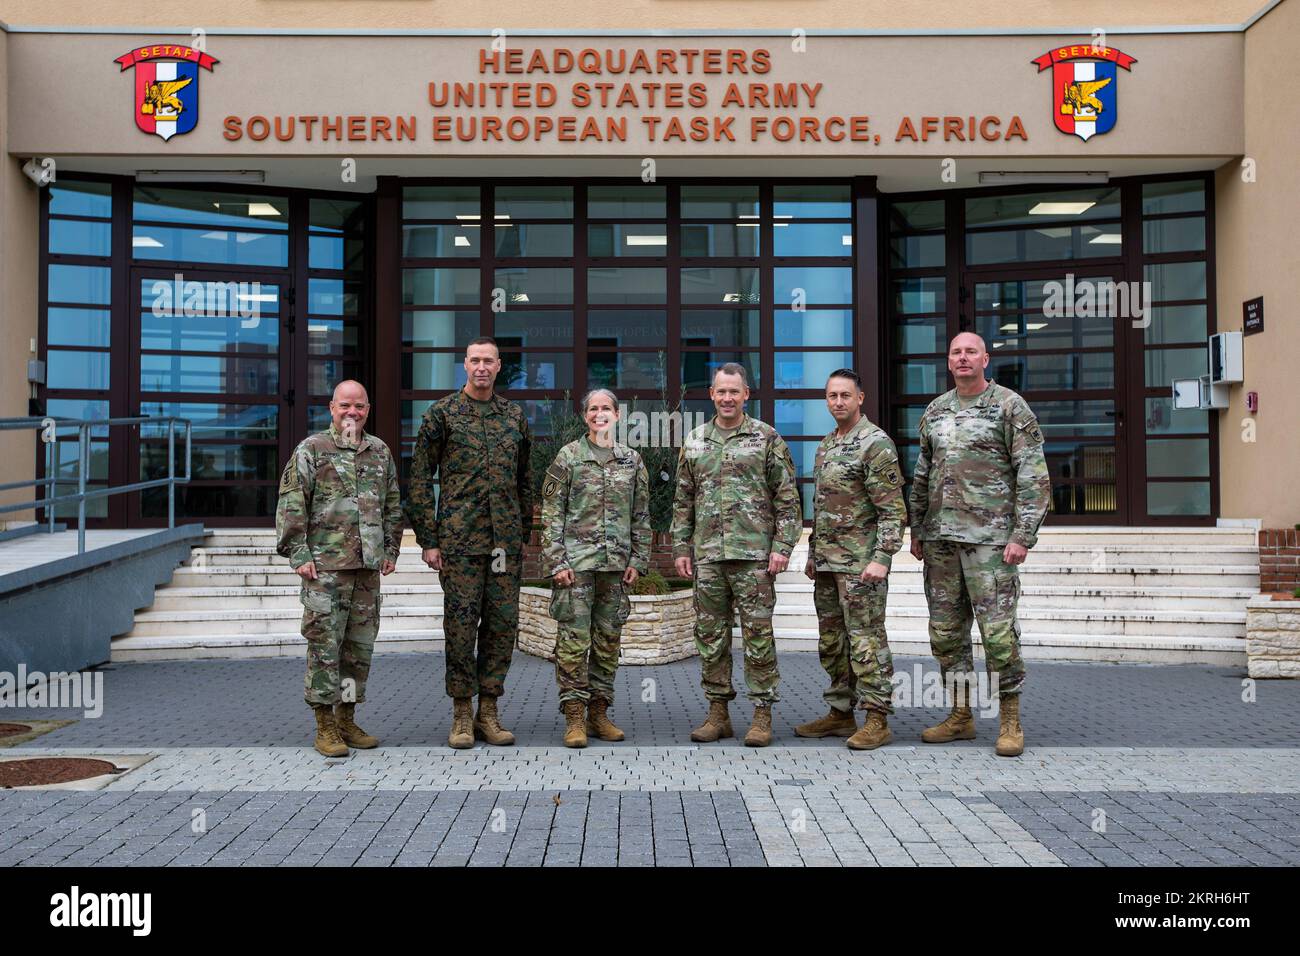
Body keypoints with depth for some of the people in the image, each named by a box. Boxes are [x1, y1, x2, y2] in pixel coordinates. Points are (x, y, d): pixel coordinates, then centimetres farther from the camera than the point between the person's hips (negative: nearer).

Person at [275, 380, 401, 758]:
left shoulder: (380, 452, 15)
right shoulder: (311, 450, 0)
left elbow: (393, 505, 21)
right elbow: (290, 506, -4)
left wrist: (391, 549, 15)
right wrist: (298, 554, -10)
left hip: (368, 568, 5)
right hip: (325, 566, -5)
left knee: (361, 645, 9)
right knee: (325, 644, -4)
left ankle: (347, 720, 20)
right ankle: (325, 727, 4)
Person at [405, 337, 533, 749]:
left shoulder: (514, 416, 12)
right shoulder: (442, 414, 0)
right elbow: (420, 479, -1)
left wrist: (524, 534, 13)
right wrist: (428, 540, -6)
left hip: (506, 541, 4)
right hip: (459, 539, -4)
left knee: (503, 623, 5)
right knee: (461, 624, -1)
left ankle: (488, 711, 15)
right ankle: (462, 714, 10)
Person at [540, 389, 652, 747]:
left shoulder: (632, 460, 11)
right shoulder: (567, 457, 1)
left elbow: (641, 516, 13)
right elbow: (551, 513, -1)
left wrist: (637, 560, 6)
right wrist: (557, 561, -9)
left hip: (616, 564, 4)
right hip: (576, 561, -3)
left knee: (608, 640, 8)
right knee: (573, 640, -6)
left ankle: (599, 714, 17)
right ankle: (574, 718, -1)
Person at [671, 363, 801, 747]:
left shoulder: (766, 438, 2)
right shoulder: (695, 441, 12)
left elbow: (787, 498, -1)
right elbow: (683, 501, 15)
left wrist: (782, 546, -8)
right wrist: (681, 548, 9)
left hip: (754, 555, -4)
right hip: (707, 555, 4)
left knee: (758, 634, -2)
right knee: (710, 635, 7)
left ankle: (762, 715, 6)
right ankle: (717, 713, 16)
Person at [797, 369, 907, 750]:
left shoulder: (876, 443, -10)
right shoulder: (826, 445, 17)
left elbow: (892, 509, -15)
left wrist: (882, 558, -21)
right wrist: (813, 554, 21)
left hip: (860, 560, -9)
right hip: (827, 561, 9)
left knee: (866, 639, -6)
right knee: (831, 640, 12)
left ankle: (877, 720, 0)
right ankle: (840, 714, 21)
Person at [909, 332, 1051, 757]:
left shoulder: (1010, 406, -2)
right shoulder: (935, 411, 14)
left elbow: (1034, 476, -6)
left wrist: (1023, 535, -13)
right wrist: (917, 530, 16)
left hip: (989, 537, -6)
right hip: (940, 538, 6)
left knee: (998, 629, -7)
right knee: (946, 631, 8)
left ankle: (1011, 722, 4)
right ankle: (960, 715, 19)